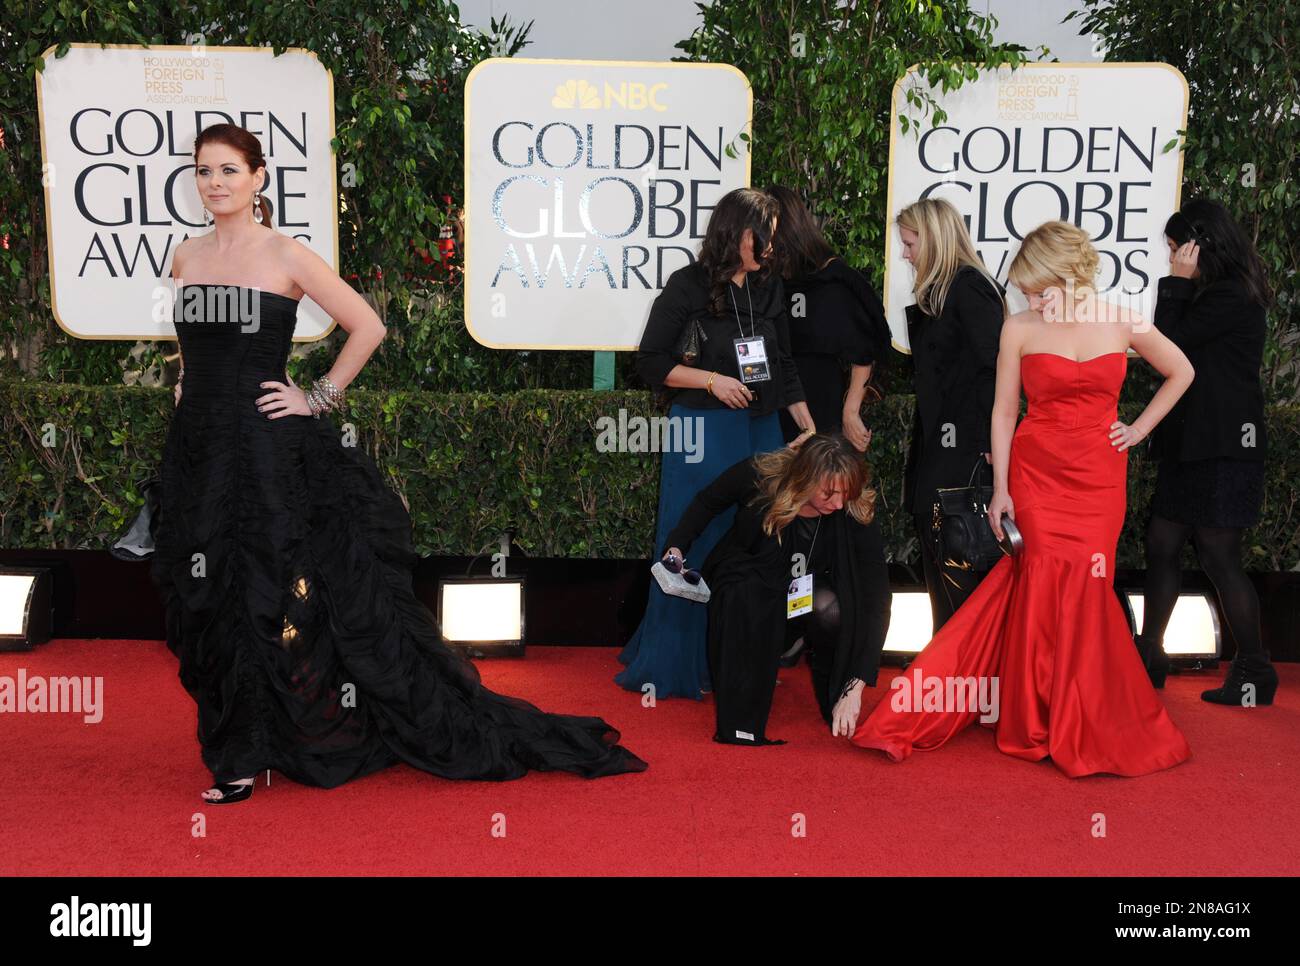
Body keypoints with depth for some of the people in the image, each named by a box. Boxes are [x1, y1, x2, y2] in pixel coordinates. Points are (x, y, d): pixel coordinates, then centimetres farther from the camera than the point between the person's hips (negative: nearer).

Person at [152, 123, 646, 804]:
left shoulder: (286, 256, -6)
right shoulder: (186, 257, 9)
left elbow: (367, 327, -5)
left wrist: (319, 397, -6)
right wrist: (192, 388, 15)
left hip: (268, 448, -5)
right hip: (196, 447, 6)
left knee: (274, 594, -2)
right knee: (211, 602, 9)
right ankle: (235, 751, 25)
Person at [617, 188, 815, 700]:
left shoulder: (770, 288, 11)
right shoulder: (688, 286, -5)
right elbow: (651, 362, -3)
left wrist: (809, 428, 11)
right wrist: (712, 380, -13)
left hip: (761, 429, 5)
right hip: (703, 432, -5)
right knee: (699, 548, 1)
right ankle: (680, 663, 16)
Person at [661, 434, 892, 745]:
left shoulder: (858, 513, -27)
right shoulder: (758, 475, -26)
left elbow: (875, 600, -28)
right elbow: (707, 502, -3)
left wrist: (855, 689, -36)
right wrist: (677, 547, -19)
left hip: (811, 588, 1)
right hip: (748, 581, 0)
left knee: (831, 607, -35)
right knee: (748, 593, -37)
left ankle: (838, 713, -8)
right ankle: (740, 724, -26)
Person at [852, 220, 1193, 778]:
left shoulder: (1124, 324, -1)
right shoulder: (1019, 328, -3)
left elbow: (1181, 372, 15)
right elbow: (1004, 411, 0)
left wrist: (1140, 429, 7)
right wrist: (1000, 489, -4)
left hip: (1098, 477, 1)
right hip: (1036, 472, -1)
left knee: (1082, 586, -2)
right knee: (1053, 582, -7)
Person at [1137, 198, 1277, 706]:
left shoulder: (1230, 298, -15)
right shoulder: (1212, 296, 16)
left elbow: (1167, 346, -14)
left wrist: (1176, 283, -9)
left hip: (1222, 449, -10)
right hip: (1192, 445, 10)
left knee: (1218, 555, -4)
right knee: (1162, 545, 11)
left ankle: (1255, 674, 10)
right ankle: (1149, 658, 21)